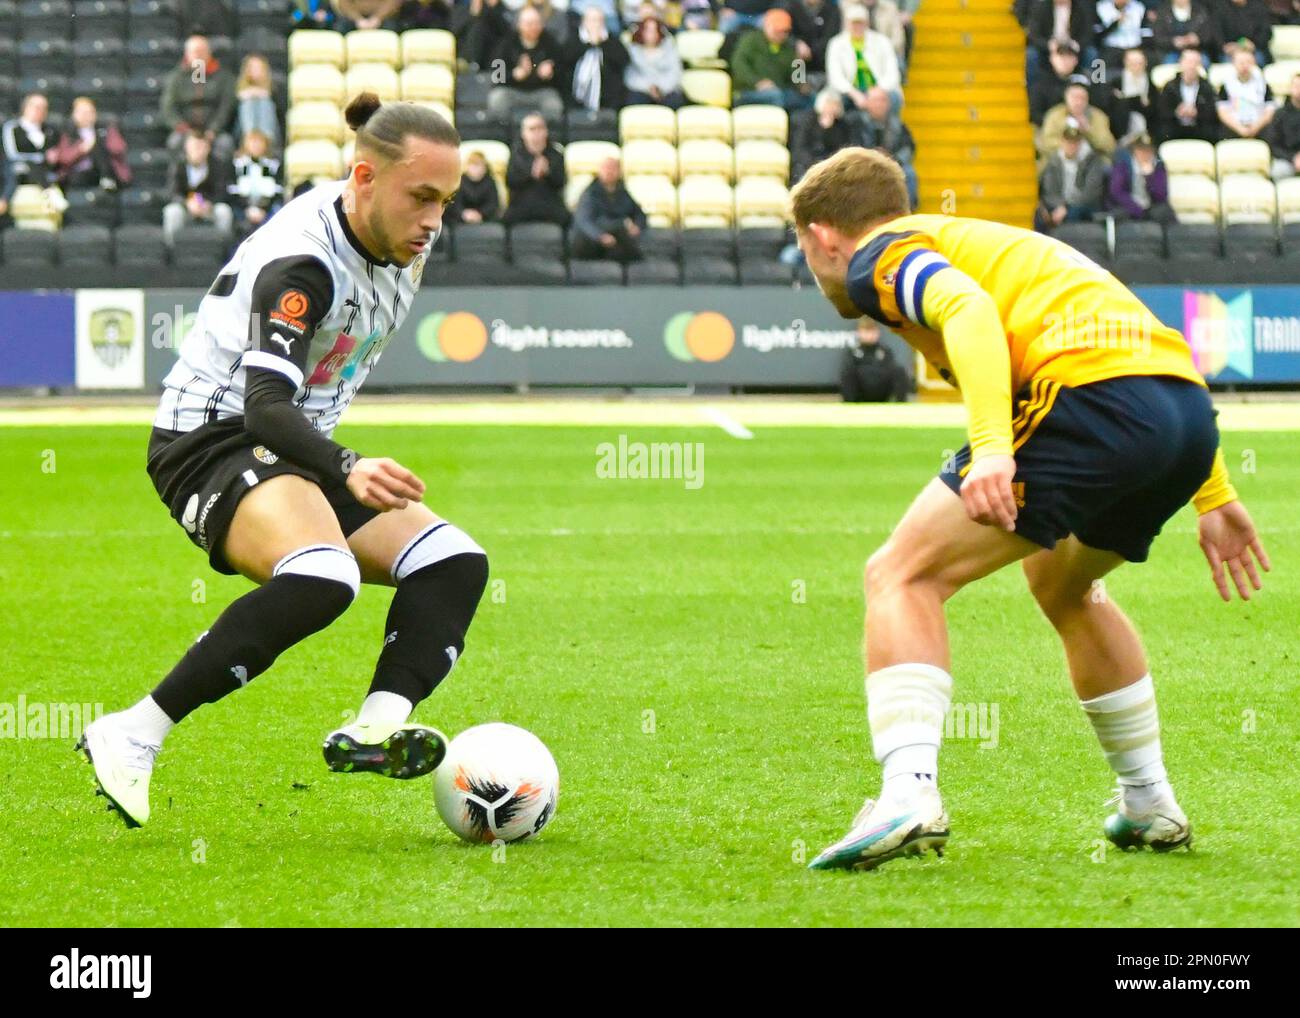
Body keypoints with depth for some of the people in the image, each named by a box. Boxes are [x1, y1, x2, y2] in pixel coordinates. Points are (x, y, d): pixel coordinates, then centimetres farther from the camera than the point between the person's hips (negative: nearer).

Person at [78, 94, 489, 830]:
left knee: (454, 561, -5)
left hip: (299, 447, 10)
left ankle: (376, 732, -25)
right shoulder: (302, 263, -25)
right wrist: (347, 471, -55)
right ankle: (135, 738, -33)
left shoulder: (403, 238, 3)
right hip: (212, 441, -10)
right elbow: (266, 403, -38)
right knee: (324, 576, -36)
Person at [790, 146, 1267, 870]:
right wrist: (1214, 497, 33)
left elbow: (968, 308, -13)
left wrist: (992, 448, -25)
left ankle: (910, 795, -23)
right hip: (1189, 405, 8)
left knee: (903, 577, -4)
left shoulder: (881, 256, 11)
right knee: (1063, 583, 34)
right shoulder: (989, 241, 36)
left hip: (1092, 399, -8)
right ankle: (1152, 809, 37)